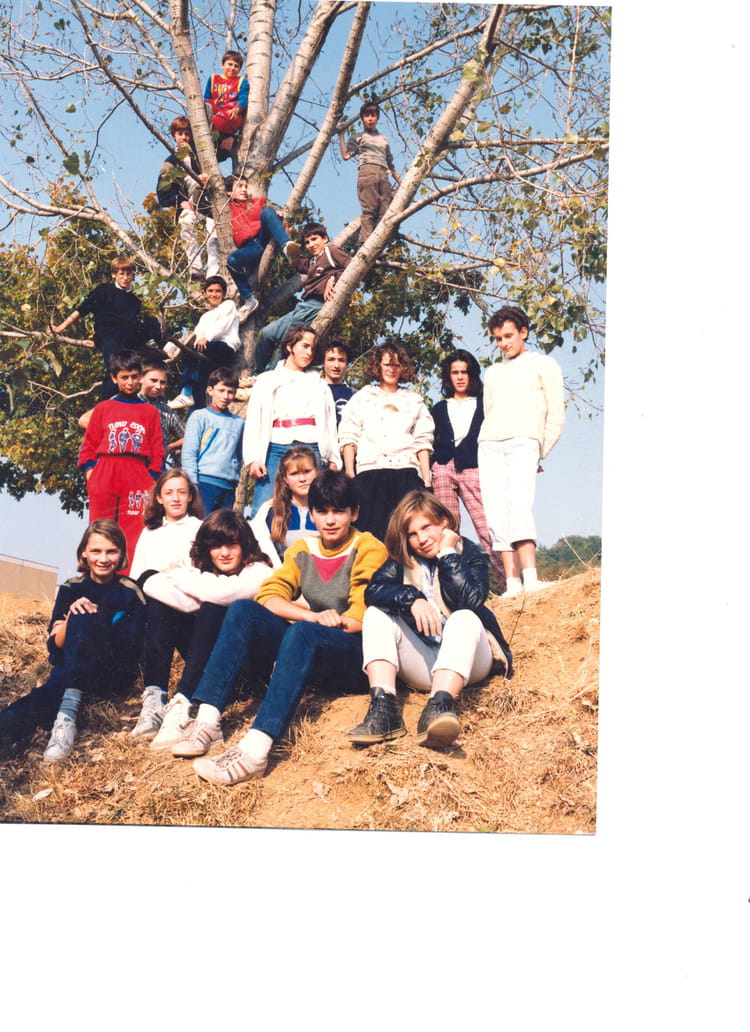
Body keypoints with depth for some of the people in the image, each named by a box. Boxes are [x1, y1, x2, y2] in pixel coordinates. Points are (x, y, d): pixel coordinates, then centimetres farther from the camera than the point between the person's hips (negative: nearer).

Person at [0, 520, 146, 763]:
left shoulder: (130, 594, 1)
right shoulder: (71, 590, 8)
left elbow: (130, 651, -8)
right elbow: (54, 647, 1)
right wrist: (72, 615, -21)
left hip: (114, 678, -2)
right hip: (69, 671, 2)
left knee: (83, 618, -30)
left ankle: (68, 712, -46)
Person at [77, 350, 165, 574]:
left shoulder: (150, 412, 13)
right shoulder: (103, 409, 12)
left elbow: (157, 451, 11)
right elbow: (89, 446, 10)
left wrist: (153, 480, 1)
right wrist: (90, 476, 0)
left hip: (138, 478, 0)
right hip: (104, 479, 0)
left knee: (134, 534, -6)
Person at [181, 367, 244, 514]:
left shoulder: (238, 423, 15)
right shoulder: (200, 416, 4)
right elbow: (188, 453, -2)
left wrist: (238, 484, 14)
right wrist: (193, 485, -9)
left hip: (229, 486, 4)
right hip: (205, 481, -4)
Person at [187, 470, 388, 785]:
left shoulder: (369, 550, -1)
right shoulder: (302, 550, 14)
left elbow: (360, 619, -11)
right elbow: (268, 595, -1)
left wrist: (306, 617, -9)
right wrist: (314, 615, -17)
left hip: (352, 654, -5)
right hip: (303, 650, 5)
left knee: (301, 632, -37)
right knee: (242, 609, -18)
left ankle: (256, 747, -52)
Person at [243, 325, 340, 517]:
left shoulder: (319, 384, 24)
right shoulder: (267, 380, 18)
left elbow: (329, 423, 17)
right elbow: (253, 422, 8)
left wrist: (333, 460, 5)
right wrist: (253, 458, -5)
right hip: (277, 449, -1)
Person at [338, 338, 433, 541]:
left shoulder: (414, 400, 20)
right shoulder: (362, 398, 17)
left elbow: (423, 441, 14)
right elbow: (348, 438, 10)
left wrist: (426, 480, 4)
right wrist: (349, 475, -2)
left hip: (406, 473, 1)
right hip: (370, 473, -1)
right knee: (371, 534, -10)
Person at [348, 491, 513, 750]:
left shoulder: (470, 553, 1)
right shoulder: (402, 558, 7)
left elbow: (472, 600, -19)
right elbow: (373, 590, -12)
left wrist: (448, 553, -15)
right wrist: (412, 599, -28)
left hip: (463, 662, -3)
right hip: (420, 665, 3)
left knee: (464, 618, -31)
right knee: (376, 614, -15)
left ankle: (438, 707, -55)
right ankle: (383, 707, -37)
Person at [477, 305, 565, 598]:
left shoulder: (543, 365, 14)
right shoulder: (493, 373, 29)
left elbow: (556, 416, 8)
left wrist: (540, 453, 2)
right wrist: (489, 444, 9)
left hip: (523, 441, -5)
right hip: (489, 445, 5)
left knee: (520, 506, -24)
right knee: (496, 515, -8)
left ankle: (531, 579, -32)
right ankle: (512, 583, -12)